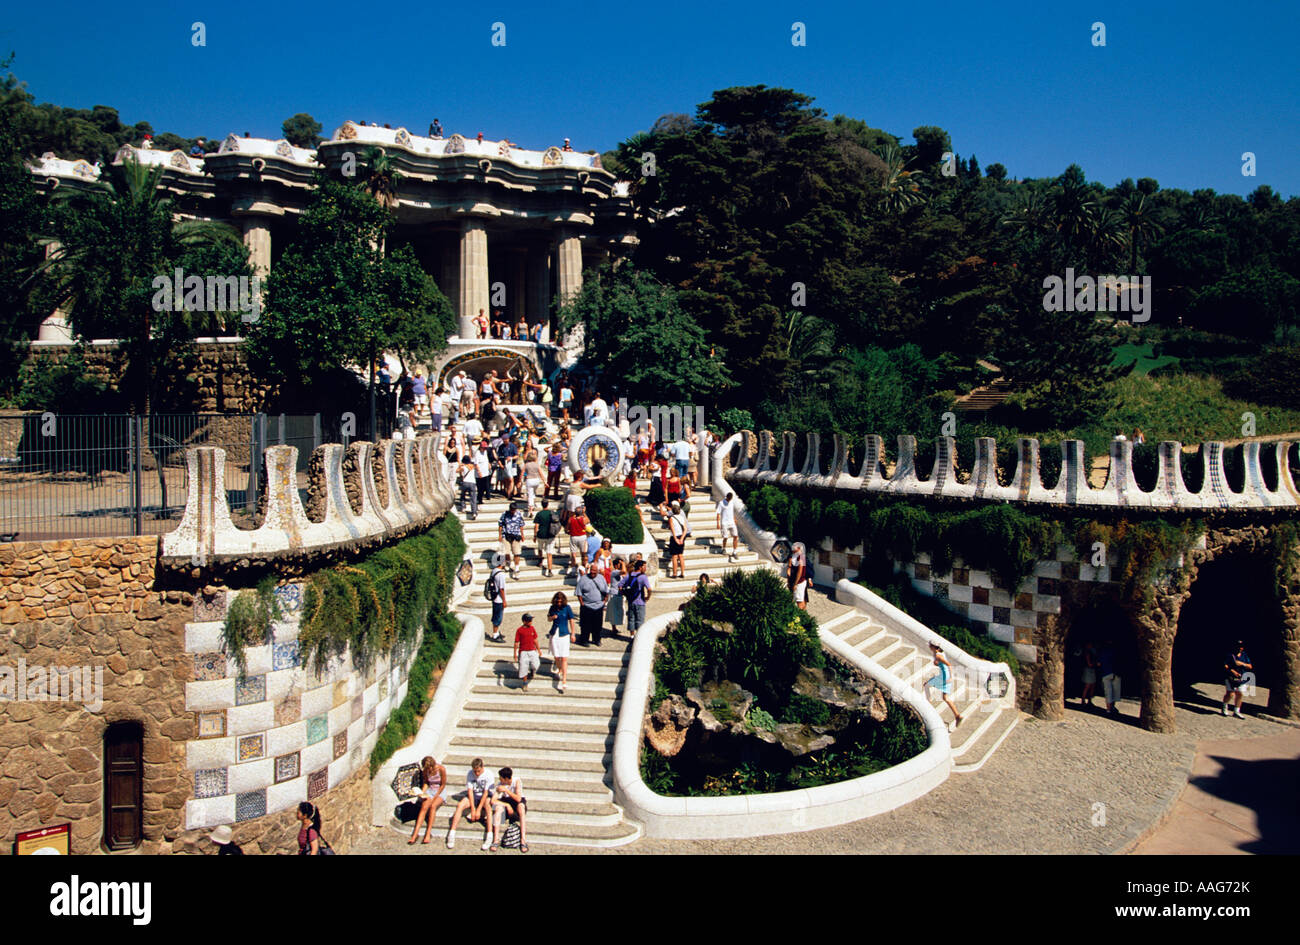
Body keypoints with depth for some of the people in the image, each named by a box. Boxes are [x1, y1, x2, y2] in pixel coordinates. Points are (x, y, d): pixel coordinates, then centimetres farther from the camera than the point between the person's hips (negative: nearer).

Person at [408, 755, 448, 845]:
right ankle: (415, 834, -34)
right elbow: (425, 783, 11)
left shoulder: (441, 769, -16)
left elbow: (443, 785, -9)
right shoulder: (425, 770, -3)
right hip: (429, 791, 3)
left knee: (433, 806, -32)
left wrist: (435, 797, -13)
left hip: (440, 792, -3)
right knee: (424, 807, -26)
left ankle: (428, 834, -34)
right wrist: (422, 792, -8)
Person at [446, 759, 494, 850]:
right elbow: (470, 791, -10)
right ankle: (452, 835, -27)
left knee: (488, 807, -36)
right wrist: (472, 809, -17)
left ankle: (489, 837, -44)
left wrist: (479, 809, -21)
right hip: (473, 795, 3)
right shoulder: (470, 774, -9)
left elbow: (486, 793, -16)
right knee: (460, 805, -26)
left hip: (485, 796, -3)